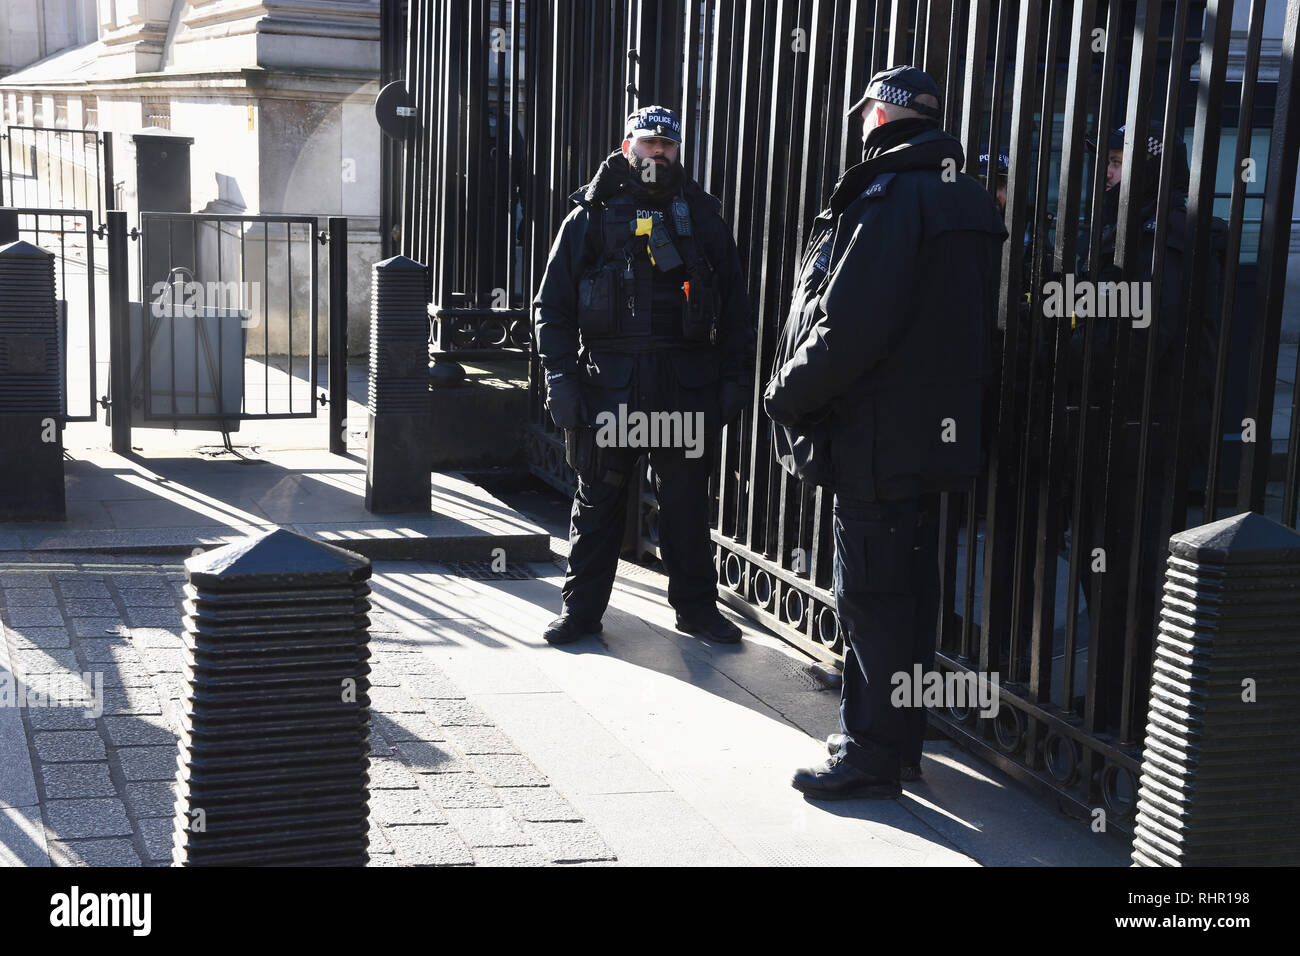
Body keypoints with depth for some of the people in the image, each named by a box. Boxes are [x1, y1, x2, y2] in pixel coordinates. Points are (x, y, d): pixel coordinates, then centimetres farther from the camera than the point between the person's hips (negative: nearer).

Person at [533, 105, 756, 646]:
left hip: (687, 387, 1)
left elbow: (736, 311, 11)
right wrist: (561, 378, -6)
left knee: (687, 501, 8)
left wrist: (736, 379, 3)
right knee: (598, 500, 7)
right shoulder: (591, 218, 6)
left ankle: (696, 605, 21)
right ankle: (581, 608, 17)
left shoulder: (703, 221, 11)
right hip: (608, 384, -1)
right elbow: (552, 306, 4)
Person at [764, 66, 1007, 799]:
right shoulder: (964, 199, 14)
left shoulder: (889, 198, -16)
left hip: (877, 439, -10)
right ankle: (899, 737, 29)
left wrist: (788, 395, -8)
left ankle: (872, 756, 4)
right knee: (910, 587, 17)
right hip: (935, 432, 10)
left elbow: (848, 329, -23)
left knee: (871, 595, -3)